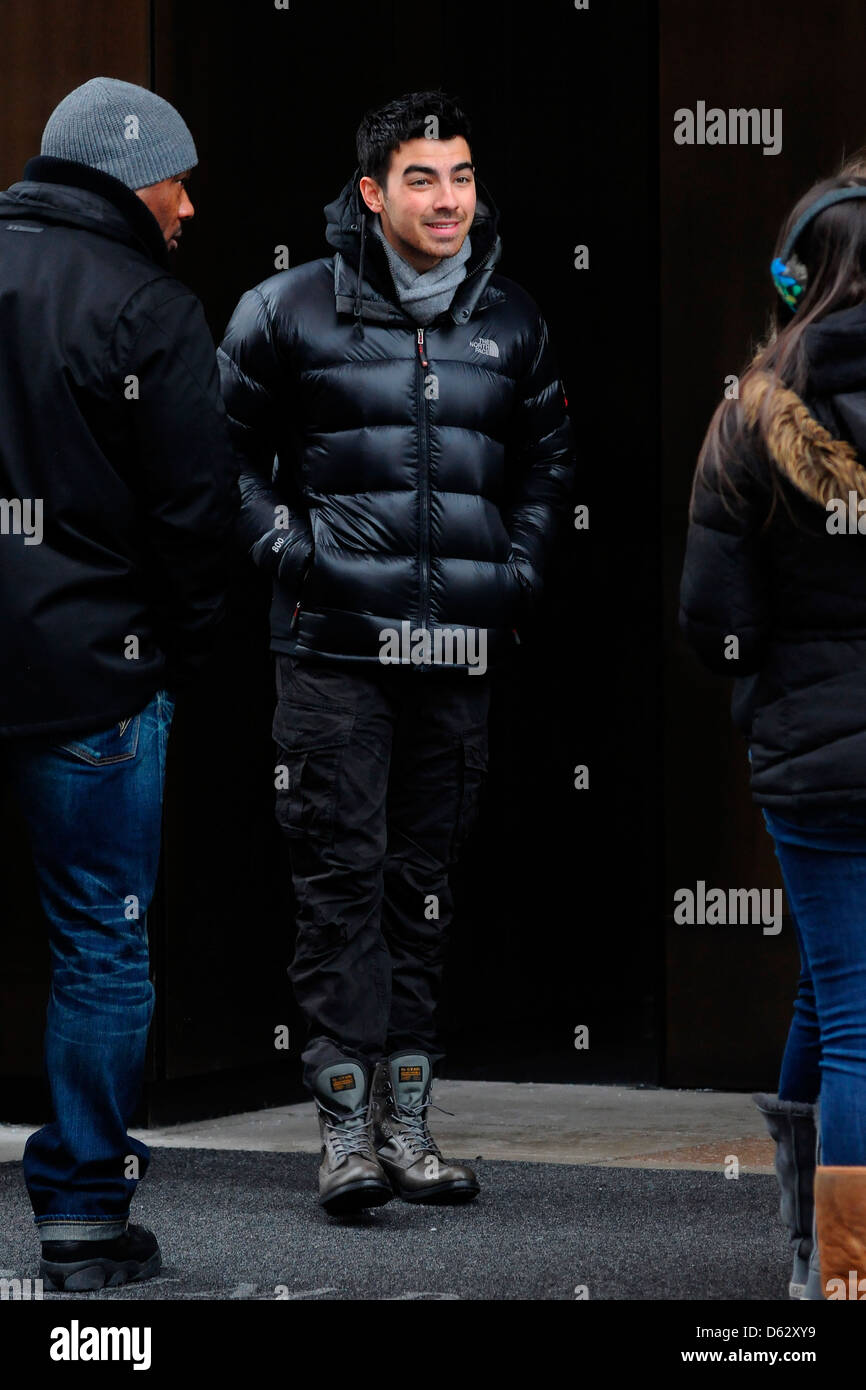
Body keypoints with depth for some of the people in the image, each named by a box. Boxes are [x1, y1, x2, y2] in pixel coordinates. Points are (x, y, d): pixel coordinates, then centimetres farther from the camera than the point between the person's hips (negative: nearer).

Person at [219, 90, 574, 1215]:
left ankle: (406, 1122, 14)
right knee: (343, 875, -7)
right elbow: (223, 438, 8)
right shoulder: (290, 311, -1)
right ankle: (348, 1130, -5)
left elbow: (546, 459, 24)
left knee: (425, 880, 8)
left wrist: (518, 571, 11)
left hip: (460, 652, 4)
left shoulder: (512, 323, 11)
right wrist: (277, 544, -2)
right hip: (335, 645, -4)